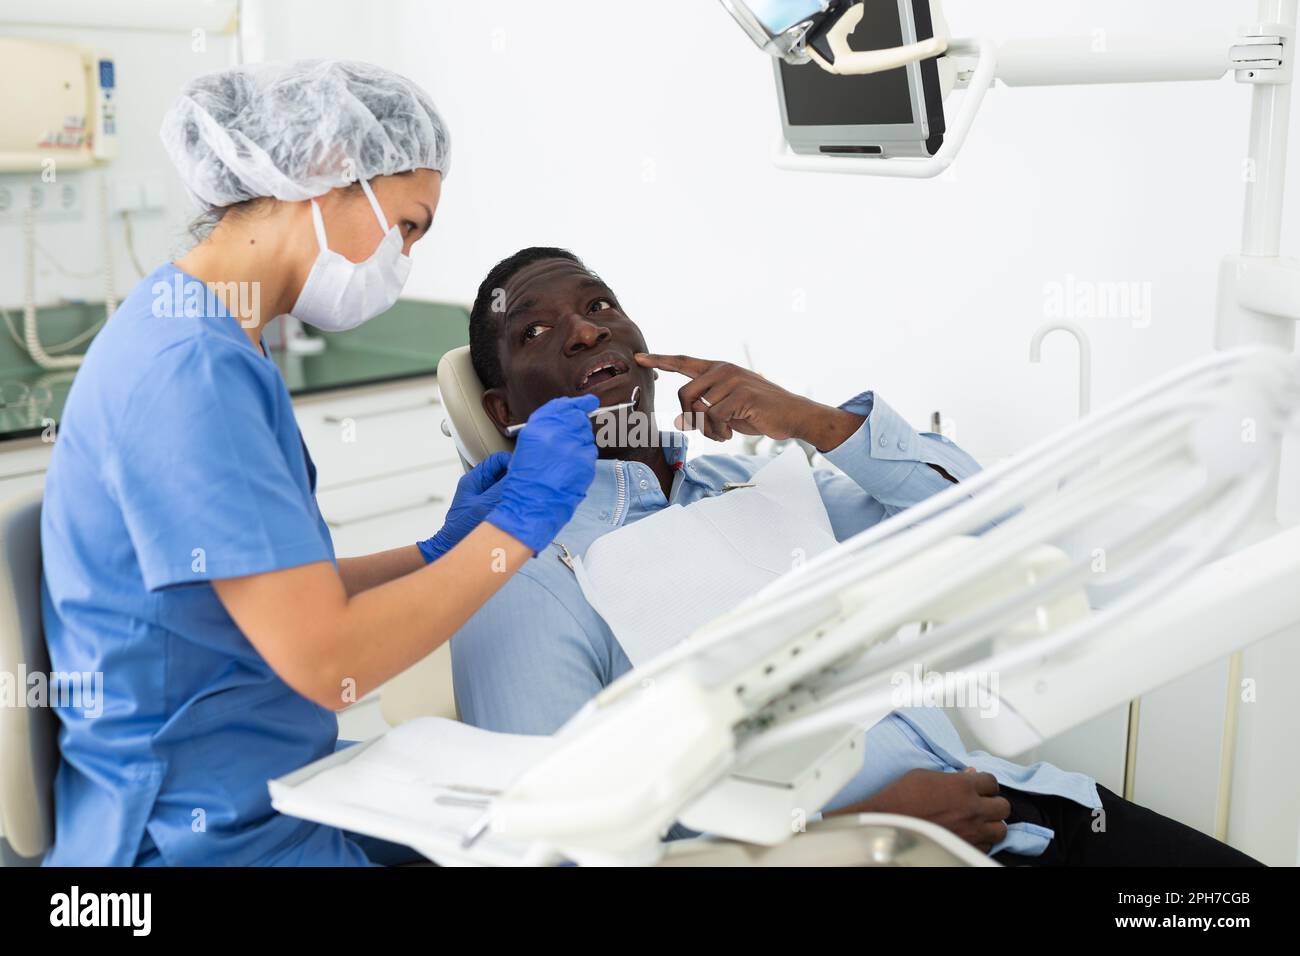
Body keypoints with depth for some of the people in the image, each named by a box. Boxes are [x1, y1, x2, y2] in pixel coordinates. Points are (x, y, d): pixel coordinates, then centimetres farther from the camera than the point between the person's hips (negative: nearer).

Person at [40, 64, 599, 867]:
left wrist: (440, 553, 7)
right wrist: (519, 521, -15)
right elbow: (327, 662, -23)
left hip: (277, 794, 9)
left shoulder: (218, 345, 9)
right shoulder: (189, 365, -21)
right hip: (212, 838, -9)